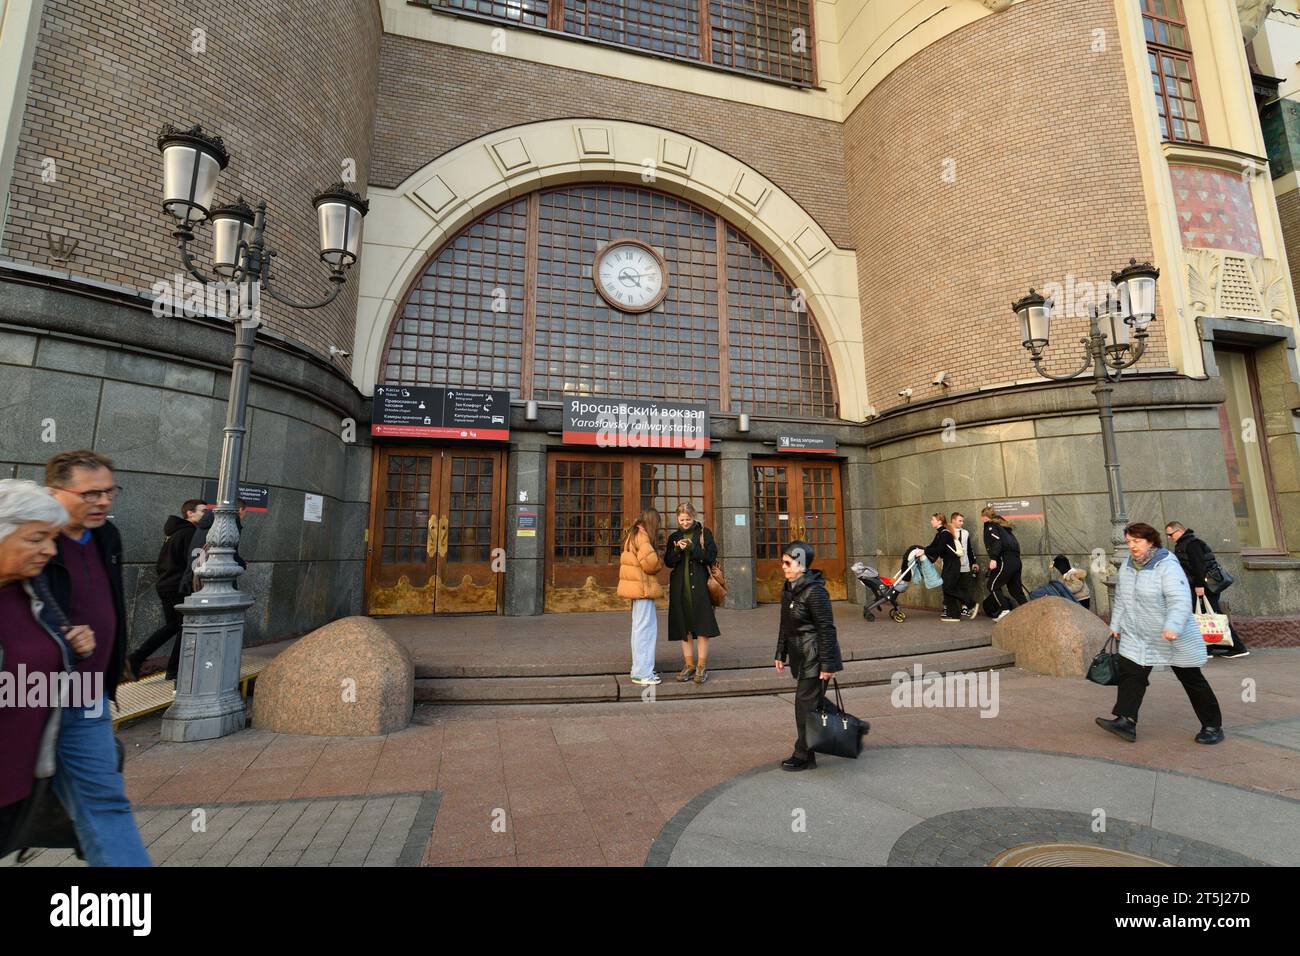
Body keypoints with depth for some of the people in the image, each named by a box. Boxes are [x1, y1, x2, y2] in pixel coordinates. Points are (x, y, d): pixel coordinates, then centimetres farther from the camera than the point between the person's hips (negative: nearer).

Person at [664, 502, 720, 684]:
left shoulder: (704, 533, 3)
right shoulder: (674, 537, 11)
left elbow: (711, 557, -4)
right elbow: (668, 562, 6)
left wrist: (693, 548, -17)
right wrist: (677, 550, -13)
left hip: (699, 586, -3)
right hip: (680, 587, 3)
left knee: (703, 625, -4)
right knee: (683, 627, 5)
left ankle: (702, 666, 5)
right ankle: (689, 664, 15)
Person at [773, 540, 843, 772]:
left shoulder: (814, 591, -18)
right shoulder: (788, 589, 8)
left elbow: (827, 629, -17)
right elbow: (785, 625, 16)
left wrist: (827, 664, -17)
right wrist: (781, 654, 18)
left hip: (815, 656, -8)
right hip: (801, 655, 8)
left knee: (805, 703, -2)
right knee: (812, 702, 15)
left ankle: (804, 756, 11)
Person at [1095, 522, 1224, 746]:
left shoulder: (1167, 566, -19)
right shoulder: (1126, 566, 5)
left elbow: (1180, 601, -29)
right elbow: (1121, 599, 16)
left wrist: (1172, 627, -42)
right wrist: (1116, 624, 20)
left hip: (1175, 638, -6)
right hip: (1136, 638, 6)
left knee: (1192, 680, 10)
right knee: (1129, 673, -6)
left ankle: (1213, 726, 27)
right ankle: (1126, 722, -8)